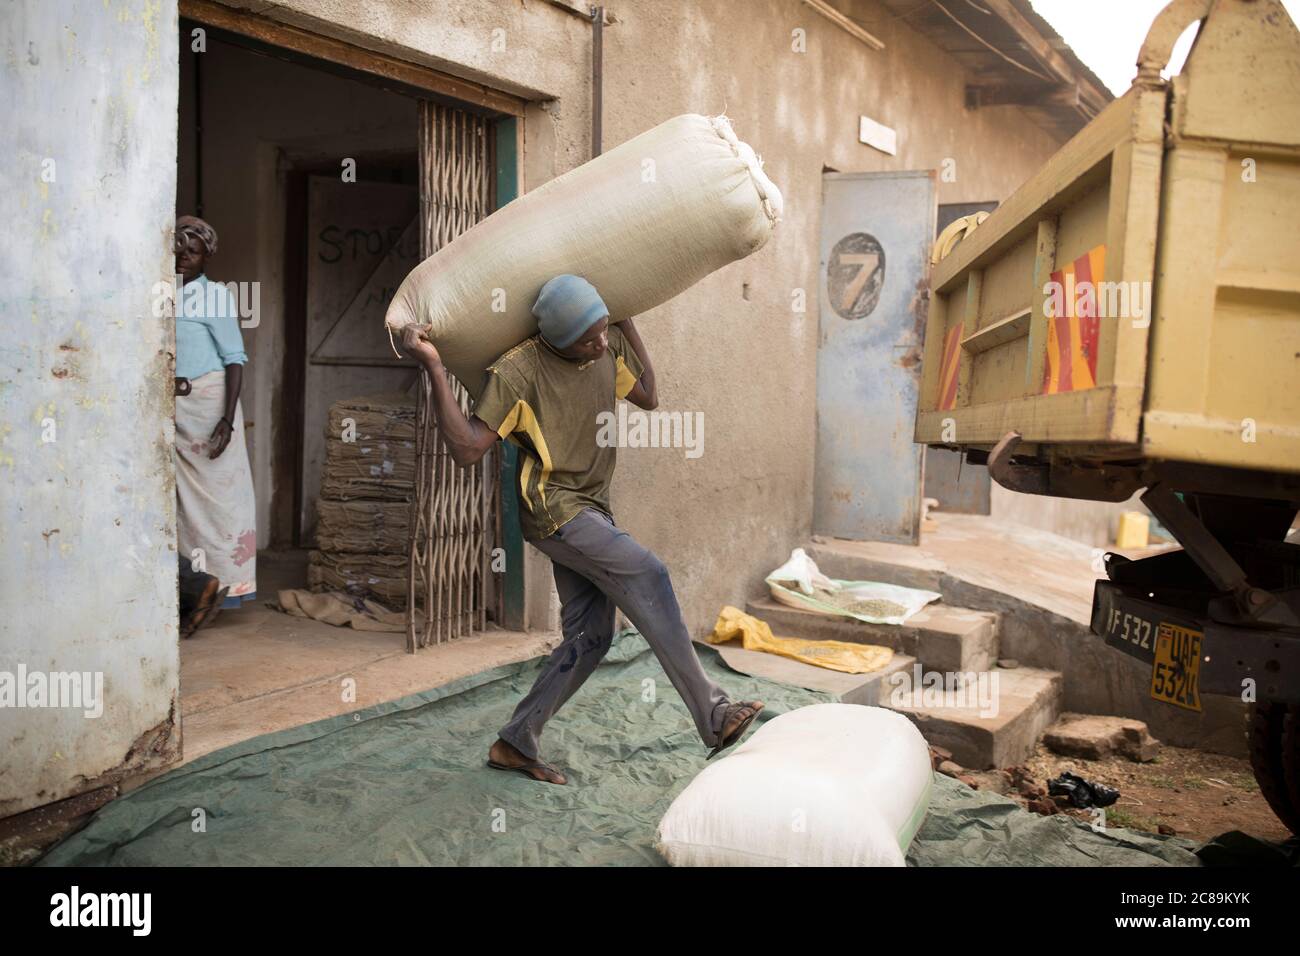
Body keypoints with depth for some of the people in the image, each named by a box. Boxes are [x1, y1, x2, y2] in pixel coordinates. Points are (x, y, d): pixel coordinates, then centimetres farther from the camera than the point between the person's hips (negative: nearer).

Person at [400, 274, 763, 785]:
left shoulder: (608, 349, 5)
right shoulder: (518, 370, -16)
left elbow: (648, 397, 19)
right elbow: (466, 448, -19)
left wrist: (626, 322, 14)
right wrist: (434, 368, -25)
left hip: (590, 511, 8)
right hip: (553, 508, -8)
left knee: (589, 635, 3)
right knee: (645, 574, -24)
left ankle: (515, 743, 14)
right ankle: (713, 715, -22)